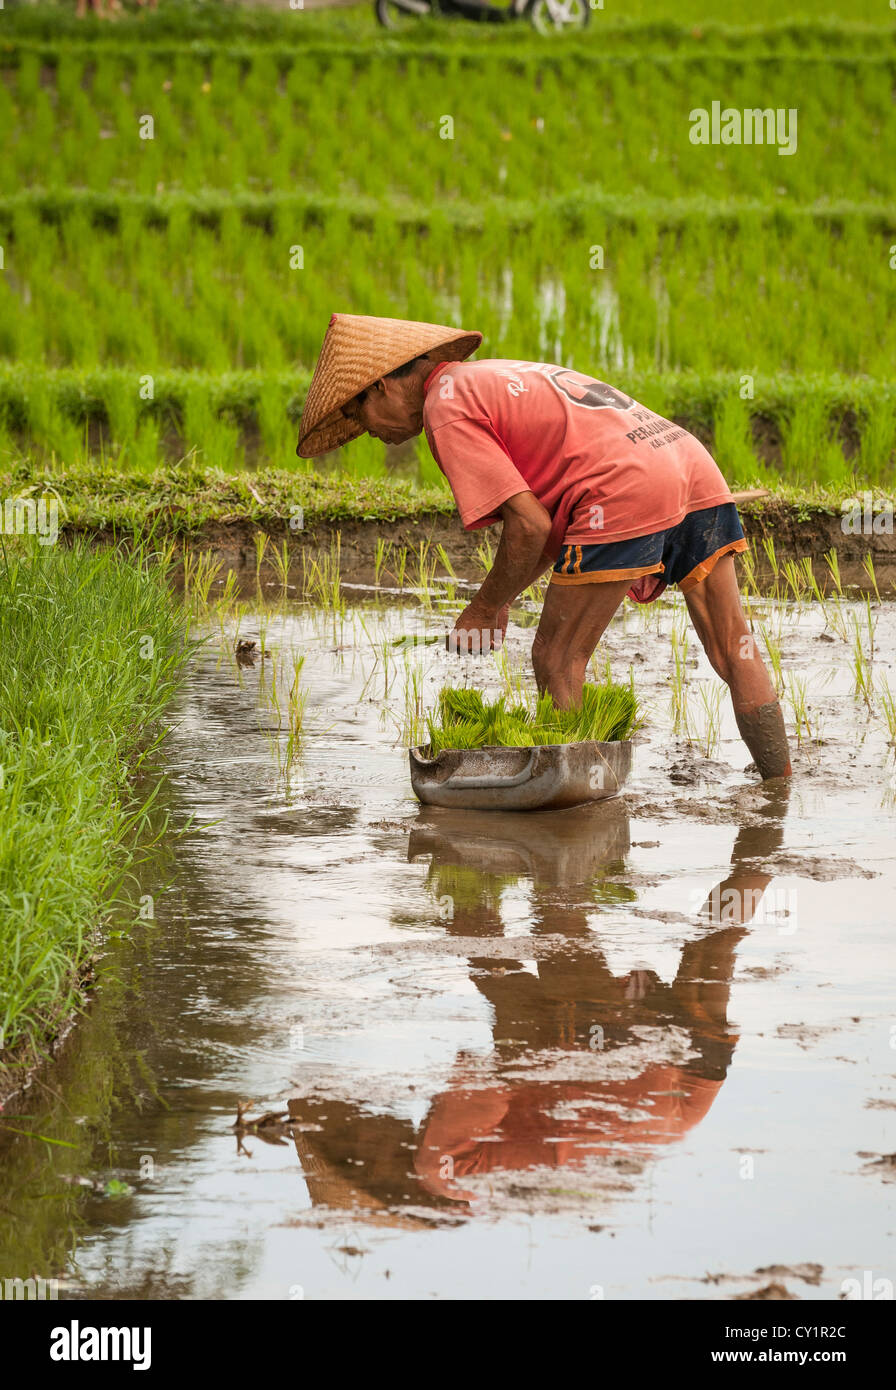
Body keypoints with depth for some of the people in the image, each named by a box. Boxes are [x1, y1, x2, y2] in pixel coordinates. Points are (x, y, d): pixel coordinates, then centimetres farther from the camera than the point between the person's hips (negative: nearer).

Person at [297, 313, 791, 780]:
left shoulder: (446, 408, -1)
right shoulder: (493, 376, 28)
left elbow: (530, 525, -9)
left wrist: (485, 609, 5)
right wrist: (501, 600, 24)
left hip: (628, 493, -9)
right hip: (696, 468, 9)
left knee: (557, 660, 2)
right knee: (734, 654, 13)